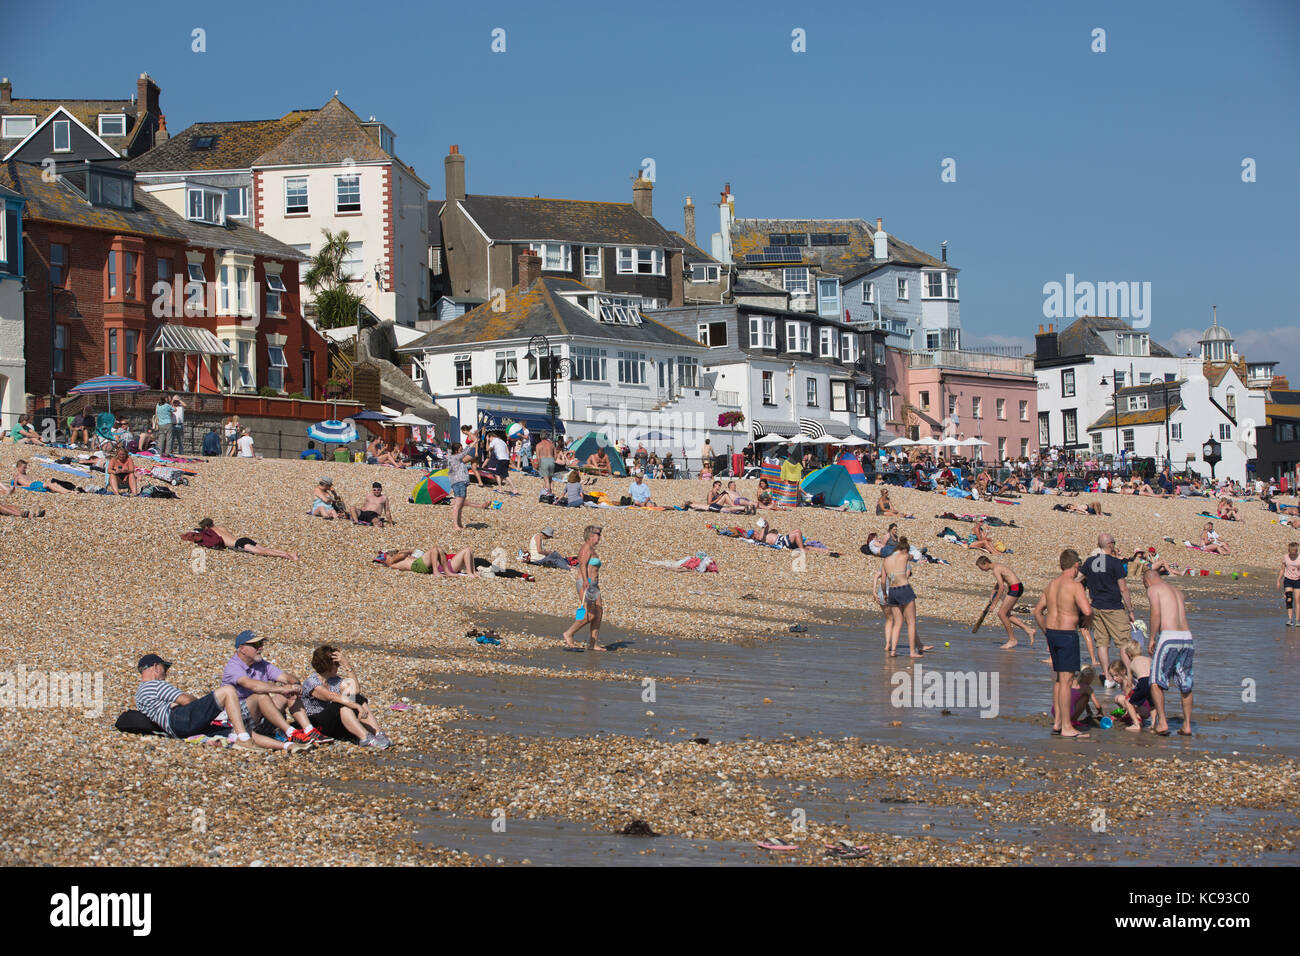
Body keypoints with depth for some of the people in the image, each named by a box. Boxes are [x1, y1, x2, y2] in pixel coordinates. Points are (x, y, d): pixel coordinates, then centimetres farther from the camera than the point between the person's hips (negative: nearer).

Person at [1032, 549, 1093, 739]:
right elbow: (1087, 611, -24)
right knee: (1066, 680, -6)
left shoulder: (1052, 584, 11)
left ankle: (1057, 722, 22)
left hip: (1052, 633, 8)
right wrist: (1088, 607, 0)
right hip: (1067, 634, -8)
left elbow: (1038, 611, 16)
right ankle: (1066, 728, -5)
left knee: (1059, 678, 18)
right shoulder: (1075, 585, -13)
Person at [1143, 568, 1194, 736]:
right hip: (1187, 636, 6)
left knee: (1156, 682, 2)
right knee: (1185, 684, 14)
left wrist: (1152, 638, -6)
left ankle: (1162, 722, -7)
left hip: (1169, 638, -6)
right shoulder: (1177, 591, 24)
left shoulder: (1153, 589, 3)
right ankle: (1187, 725, 15)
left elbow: (1156, 613, -10)